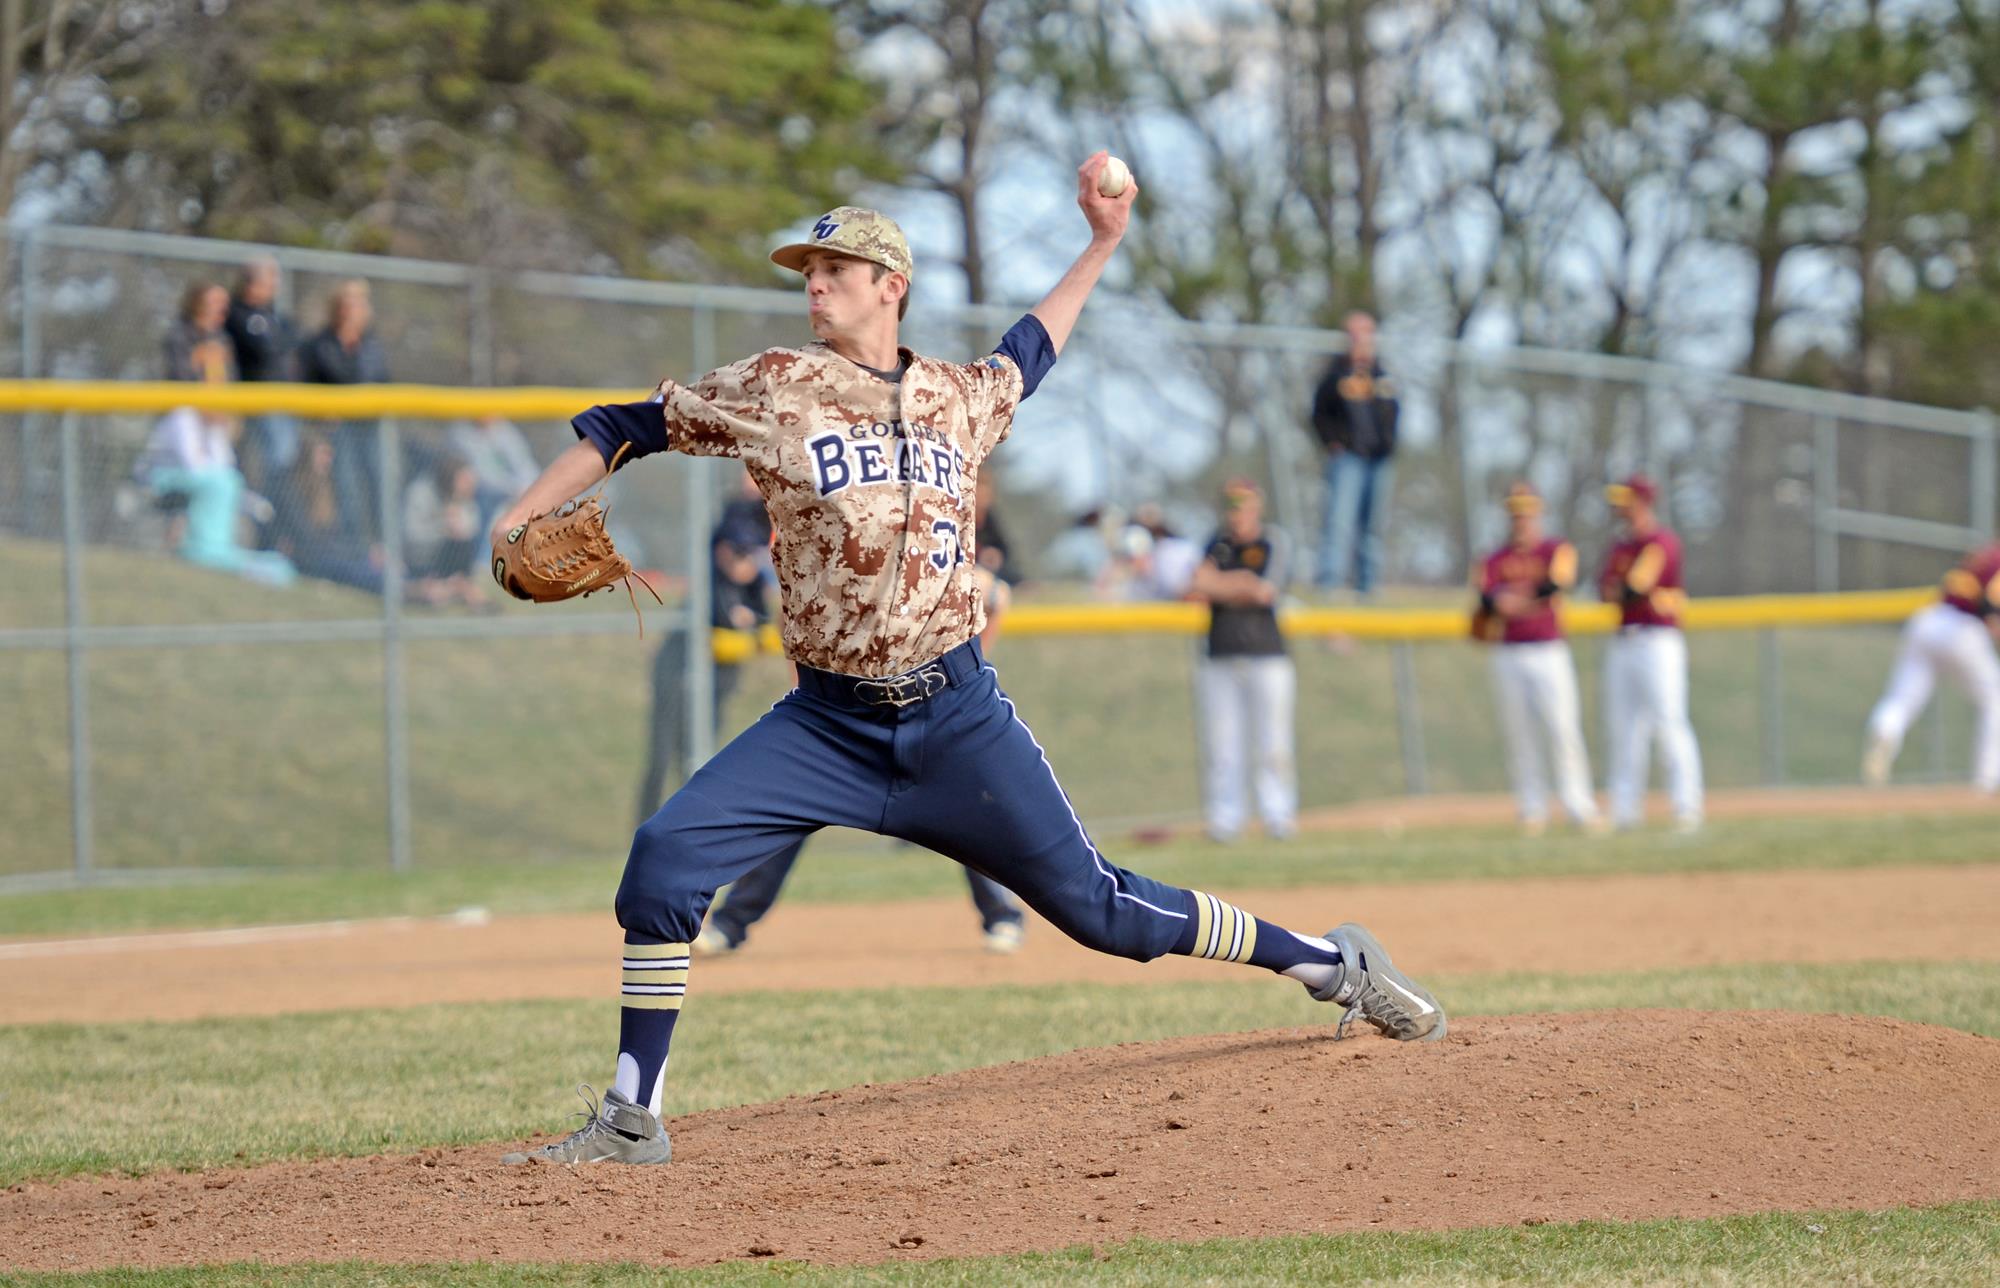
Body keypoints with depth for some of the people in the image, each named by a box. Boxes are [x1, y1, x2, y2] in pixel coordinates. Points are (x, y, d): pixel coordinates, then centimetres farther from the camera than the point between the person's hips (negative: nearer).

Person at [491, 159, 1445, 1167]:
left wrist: (1102, 243, 30)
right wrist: (518, 522, -9)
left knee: (1096, 906, 3)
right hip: (827, 729, 0)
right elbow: (630, 429, 2)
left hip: (957, 716, 0)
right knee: (664, 856, -18)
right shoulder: (776, 390, -1)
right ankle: (631, 1121, -9)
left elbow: (1028, 353, 30)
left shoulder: (960, 399, 7)